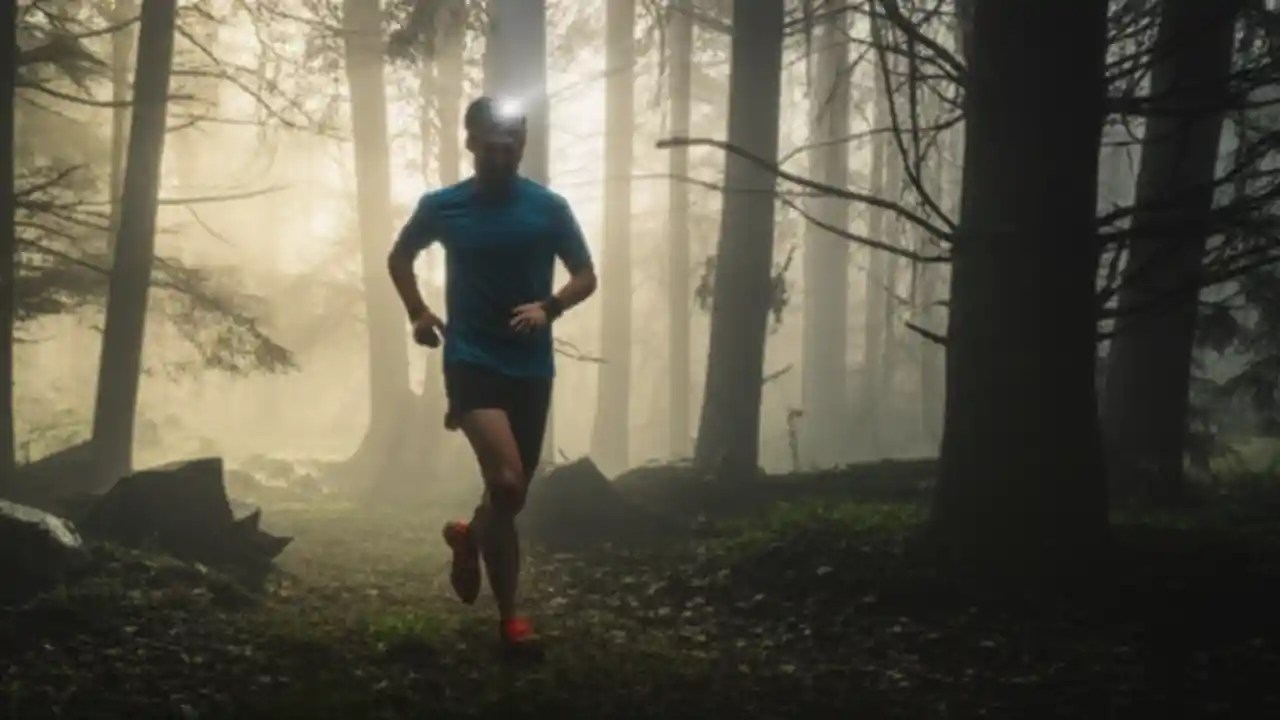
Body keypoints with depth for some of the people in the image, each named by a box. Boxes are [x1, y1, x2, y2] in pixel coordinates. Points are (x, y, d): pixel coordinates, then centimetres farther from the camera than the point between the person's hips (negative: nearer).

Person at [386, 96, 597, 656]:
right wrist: (417, 312, 3)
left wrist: (550, 307, -15)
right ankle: (509, 615, -7)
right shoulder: (442, 207, 0)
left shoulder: (548, 208, -1)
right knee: (506, 483, -21)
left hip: (531, 367, 2)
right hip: (471, 360, -2)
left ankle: (469, 537, 49)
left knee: (513, 493, 12)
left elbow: (586, 276, 5)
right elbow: (399, 258, 18)